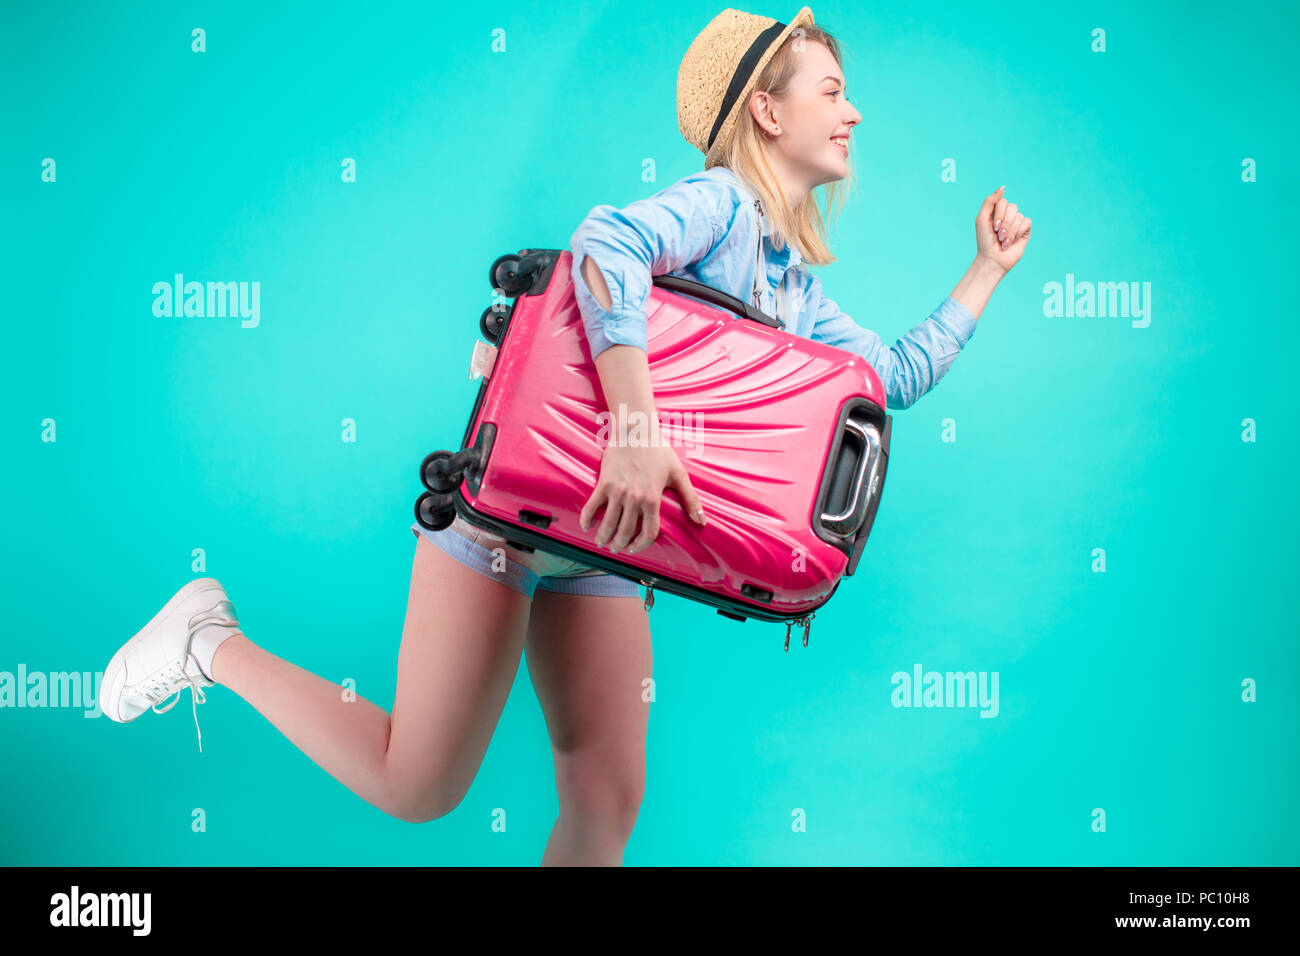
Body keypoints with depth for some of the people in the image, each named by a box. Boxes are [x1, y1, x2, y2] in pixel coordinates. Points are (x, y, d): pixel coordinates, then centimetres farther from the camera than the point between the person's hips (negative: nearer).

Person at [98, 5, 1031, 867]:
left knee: (607, 803, 3)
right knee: (418, 787, -3)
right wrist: (638, 427, -42)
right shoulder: (722, 200, -12)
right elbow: (610, 240, -33)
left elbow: (897, 376, 21)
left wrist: (988, 272, 21)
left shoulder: (797, 283, 14)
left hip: (601, 539, 8)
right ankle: (213, 644, 16)